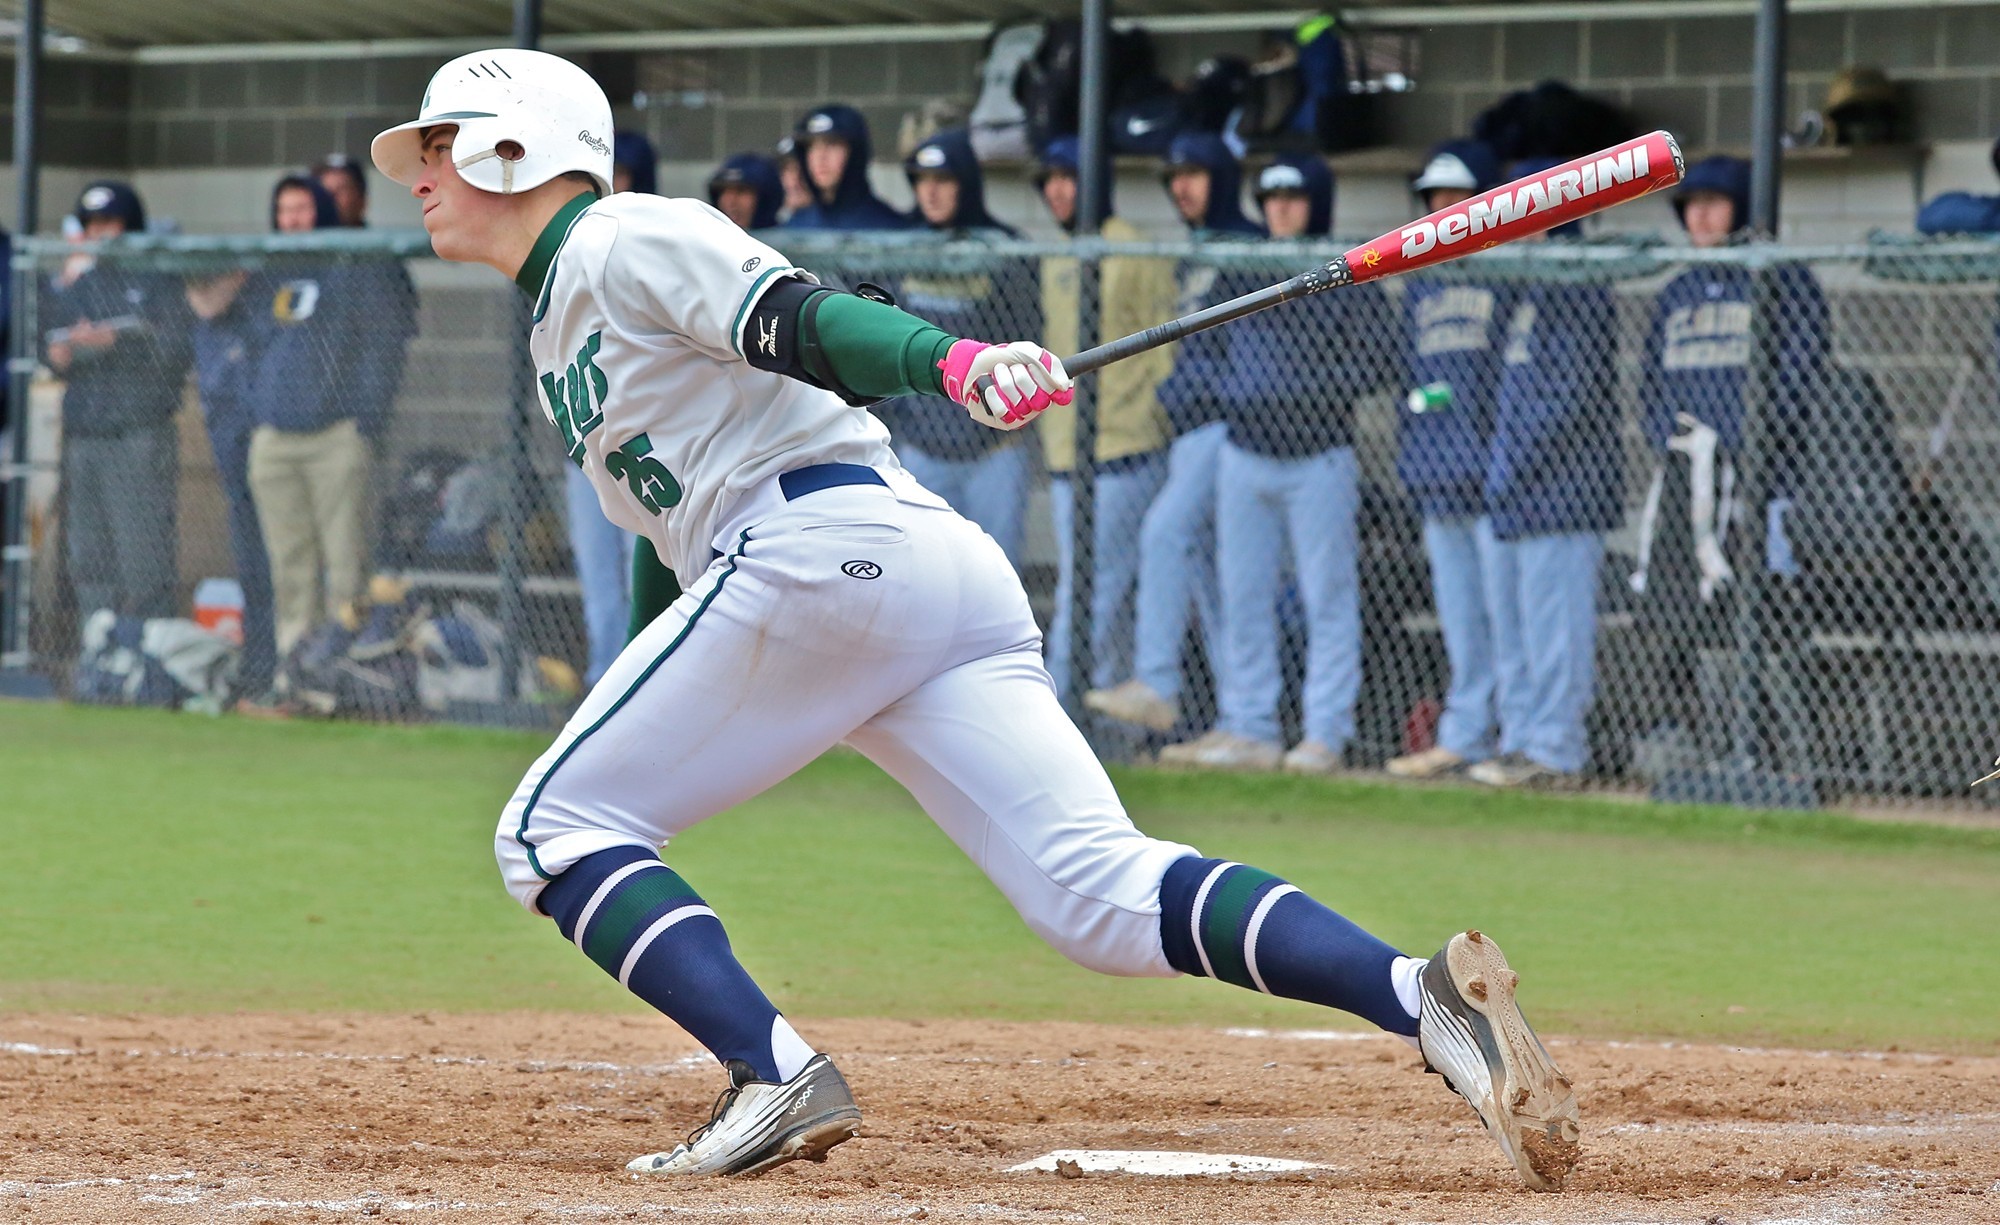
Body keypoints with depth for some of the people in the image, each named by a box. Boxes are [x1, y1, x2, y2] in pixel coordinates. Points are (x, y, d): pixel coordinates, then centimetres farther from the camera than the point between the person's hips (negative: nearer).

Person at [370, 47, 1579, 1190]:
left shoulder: (626, 242, 4)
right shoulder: (561, 318, 32)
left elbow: (801, 320, -14)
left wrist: (954, 359, -31)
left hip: (822, 547, -9)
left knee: (556, 829, 0)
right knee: (1103, 896, -8)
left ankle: (777, 1076, -19)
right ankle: (1421, 994, -27)